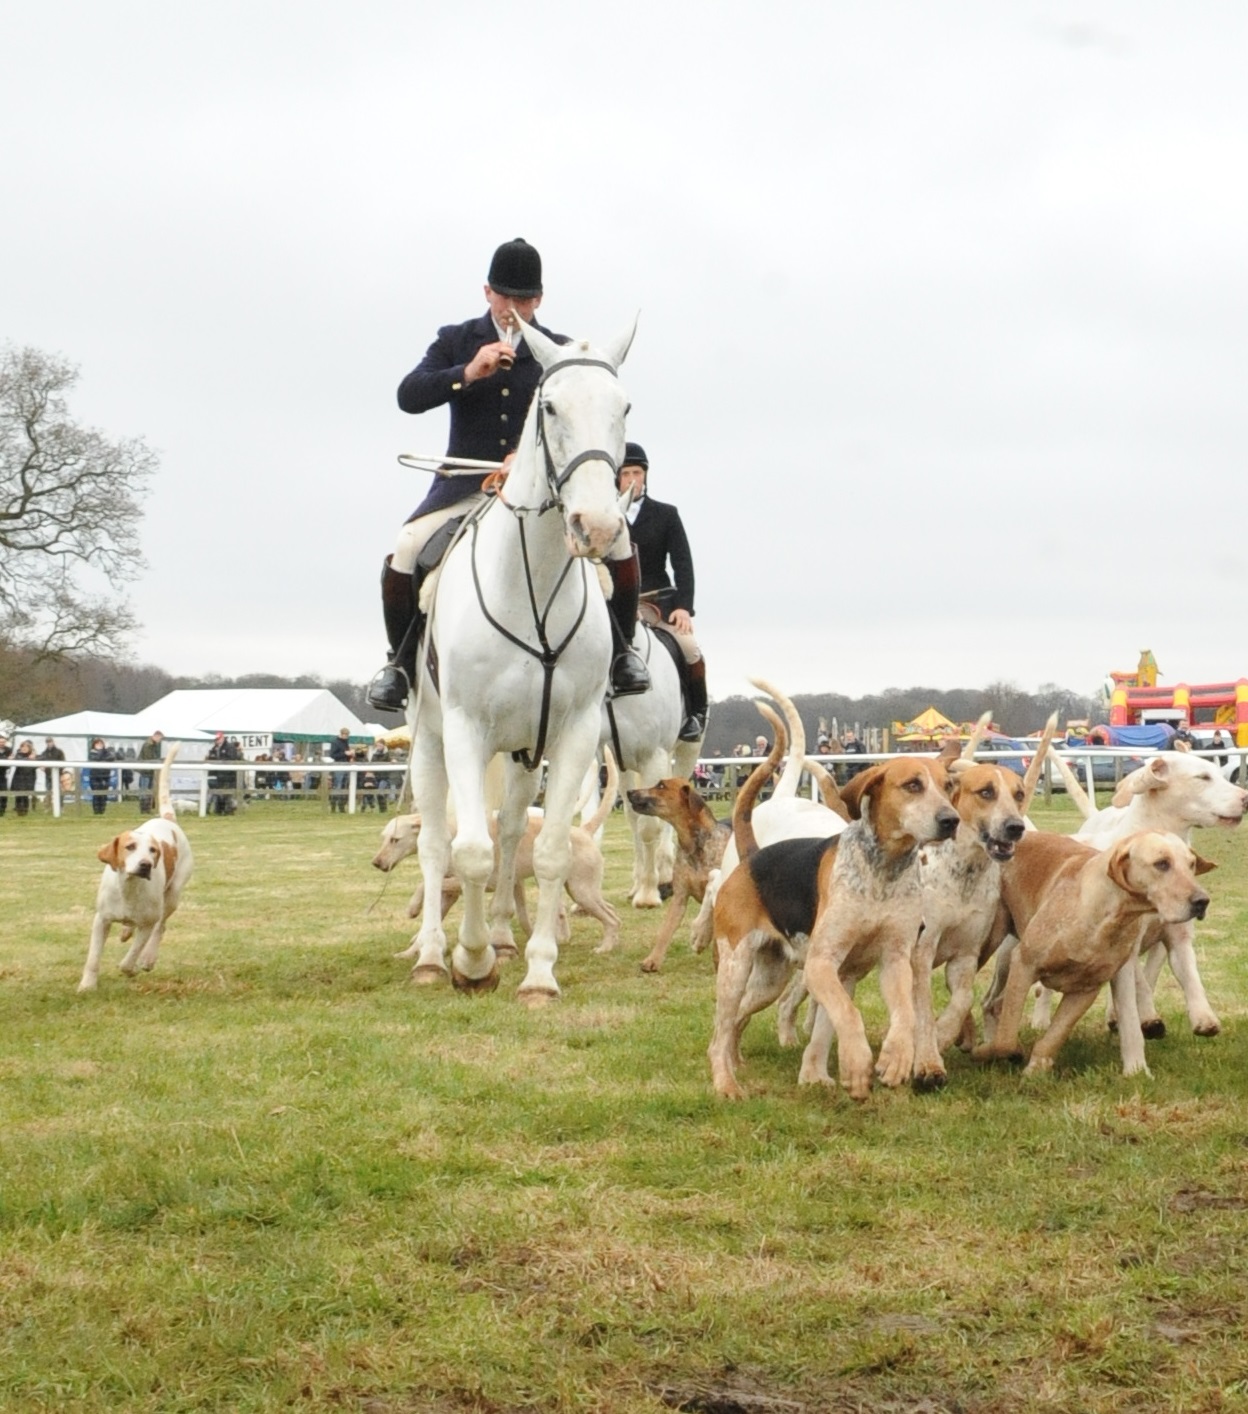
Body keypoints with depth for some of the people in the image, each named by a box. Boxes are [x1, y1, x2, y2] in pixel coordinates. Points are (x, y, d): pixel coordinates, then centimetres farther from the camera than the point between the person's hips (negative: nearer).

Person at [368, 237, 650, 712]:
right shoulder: (455, 341, 6)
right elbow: (409, 396, -6)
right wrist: (468, 373, -22)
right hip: (467, 483, 0)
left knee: (616, 540, -20)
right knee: (406, 549, -24)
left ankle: (621, 649, 0)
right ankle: (401, 659, -2)